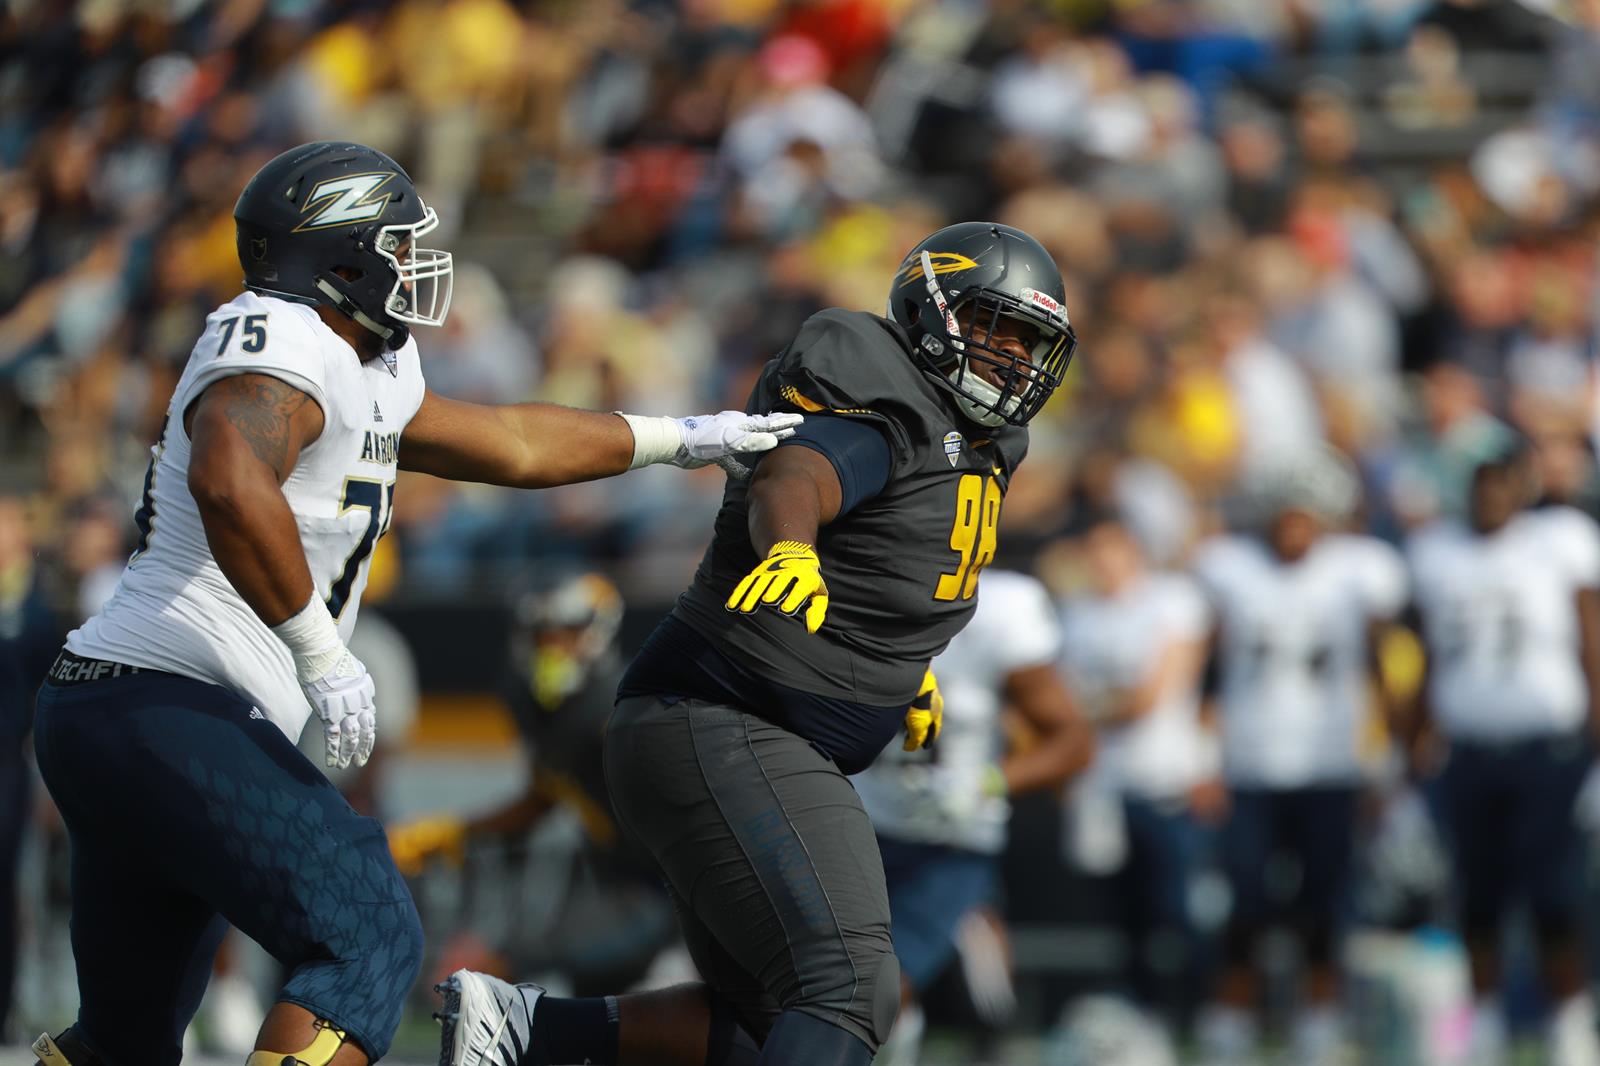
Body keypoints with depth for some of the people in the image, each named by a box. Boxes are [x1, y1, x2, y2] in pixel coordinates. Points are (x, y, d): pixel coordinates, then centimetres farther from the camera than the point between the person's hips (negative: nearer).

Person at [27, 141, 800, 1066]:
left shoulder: (369, 372, 18)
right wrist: (322, 653, -28)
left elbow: (507, 444, 34)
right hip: (161, 711, -10)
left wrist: (680, 439, 40)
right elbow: (230, 482, -35)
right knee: (369, 941, -15)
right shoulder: (278, 346, -13)